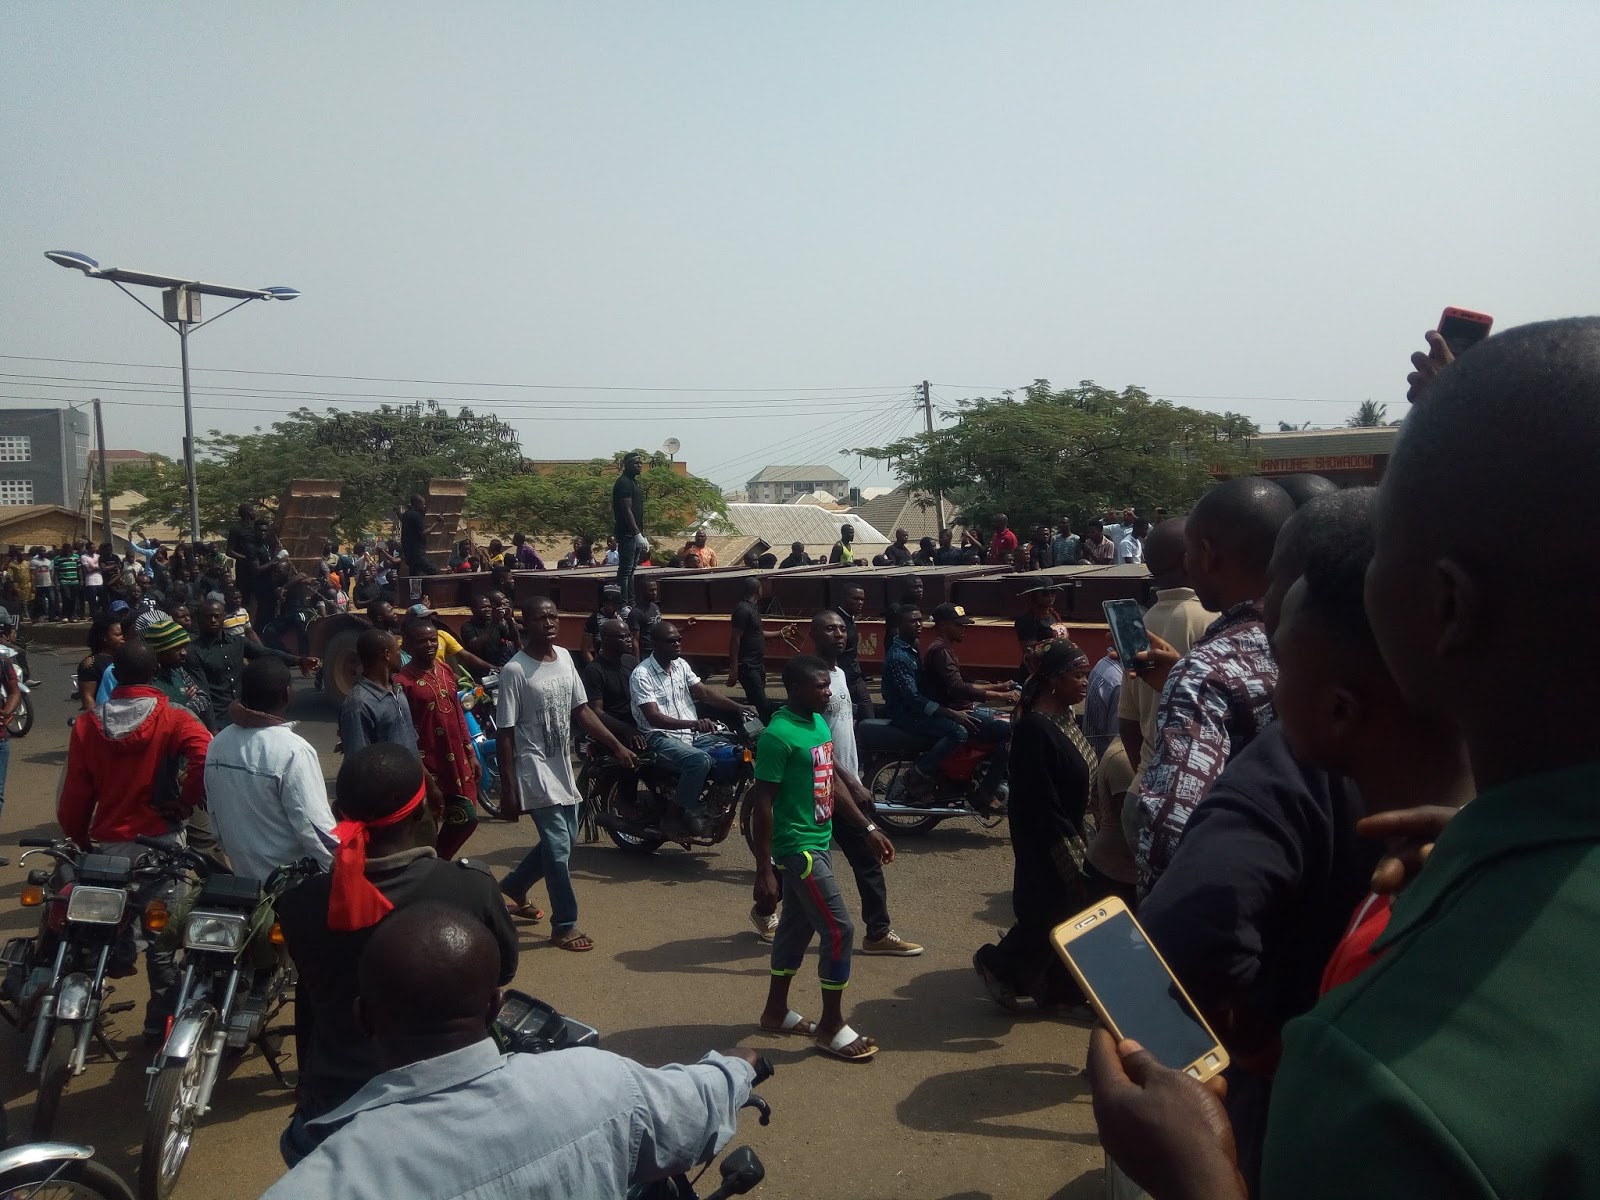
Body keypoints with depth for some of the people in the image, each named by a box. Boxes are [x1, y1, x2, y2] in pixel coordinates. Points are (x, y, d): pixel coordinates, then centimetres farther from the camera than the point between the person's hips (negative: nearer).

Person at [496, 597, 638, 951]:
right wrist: (508, 790, -15)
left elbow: (581, 711, 11)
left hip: (563, 767, 8)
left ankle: (513, 885, 41)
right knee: (559, 846, -8)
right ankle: (564, 926, 6)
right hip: (535, 769, -7)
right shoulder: (515, 670, -16)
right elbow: (505, 733, -14)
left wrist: (616, 746, 5)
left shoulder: (564, 657, 4)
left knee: (562, 843, 17)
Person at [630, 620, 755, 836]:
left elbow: (704, 694, 9)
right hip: (661, 737, -7)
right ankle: (682, 812, -14)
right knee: (700, 760, -33)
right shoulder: (641, 675, -12)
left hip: (692, 733, 7)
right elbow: (654, 718, -21)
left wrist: (737, 708, -6)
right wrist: (692, 723, -34)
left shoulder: (681, 665, 12)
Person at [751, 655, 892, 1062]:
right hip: (798, 847, -9)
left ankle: (776, 1011, 33)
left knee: (797, 926, 18)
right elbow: (762, 805, -20)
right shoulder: (778, 735, -21)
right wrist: (764, 871, -19)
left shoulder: (820, 724, 6)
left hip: (818, 842, 9)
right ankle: (831, 1026, 8)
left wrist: (869, 828, 14)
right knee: (838, 929, -5)